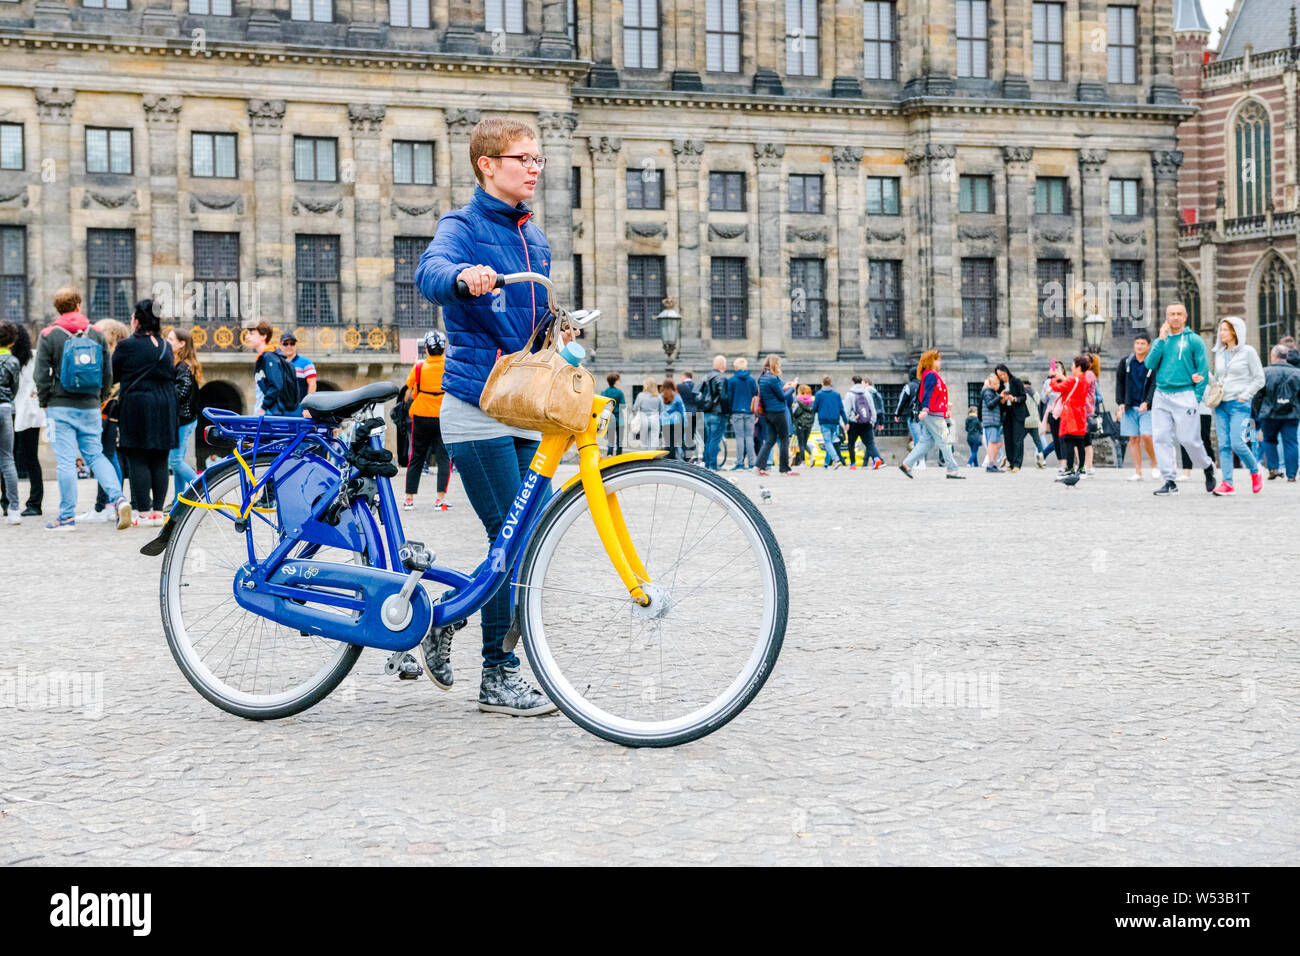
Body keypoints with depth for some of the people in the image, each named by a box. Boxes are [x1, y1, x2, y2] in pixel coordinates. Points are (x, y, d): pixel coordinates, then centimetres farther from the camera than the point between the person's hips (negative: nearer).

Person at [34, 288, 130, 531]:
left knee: (66, 460, -1)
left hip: (61, 406, -3)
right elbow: (108, 373, 8)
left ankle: (67, 517, 1)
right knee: (96, 455, 11)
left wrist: (44, 403, 6)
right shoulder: (96, 335, 5)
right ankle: (118, 499, -9)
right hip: (90, 406, 3)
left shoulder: (48, 335, -4)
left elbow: (42, 374, -5)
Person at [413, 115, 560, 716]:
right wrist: (463, 276, -49)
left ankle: (443, 622, 26)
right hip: (477, 406, -7)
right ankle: (498, 678, 0)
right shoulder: (463, 226, -4)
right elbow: (430, 270, -28)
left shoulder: (535, 238, 18)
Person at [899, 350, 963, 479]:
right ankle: (952, 471, -4)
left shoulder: (932, 375, 20)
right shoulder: (931, 375, -11)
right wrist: (925, 409, -37)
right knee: (944, 442, -6)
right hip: (934, 415, -10)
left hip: (934, 415, 10)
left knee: (926, 442, 10)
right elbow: (927, 393, -24)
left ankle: (907, 464, 7)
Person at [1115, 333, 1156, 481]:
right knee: (1133, 439, 1)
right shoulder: (1125, 363, 10)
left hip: (1147, 407, -3)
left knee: (1146, 436, -16)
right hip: (1129, 407, 3)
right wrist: (1120, 403, 0)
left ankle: (1154, 465, 6)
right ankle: (1137, 472, 4)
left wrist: (1147, 402, -17)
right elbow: (1119, 383, 11)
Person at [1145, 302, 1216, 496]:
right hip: (1161, 396, 4)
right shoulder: (1161, 341, 15)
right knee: (1161, 438, -3)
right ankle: (1169, 481, 1)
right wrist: (1162, 340, -5)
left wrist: (1197, 397, -7)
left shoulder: (1194, 340, 2)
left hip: (1184, 394, -4)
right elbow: (1150, 364, 1)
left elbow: (1203, 369, 0)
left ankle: (1207, 467, 20)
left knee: (1189, 439, -7)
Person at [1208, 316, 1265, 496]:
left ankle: (1255, 473, 9)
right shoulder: (1219, 353, 13)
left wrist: (1244, 396, -10)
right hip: (1221, 405, 6)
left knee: (1237, 443, -14)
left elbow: (1259, 379, -3)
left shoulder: (1248, 352, -2)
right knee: (1224, 444, -2)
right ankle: (1227, 483, -4)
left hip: (1239, 405, -5)